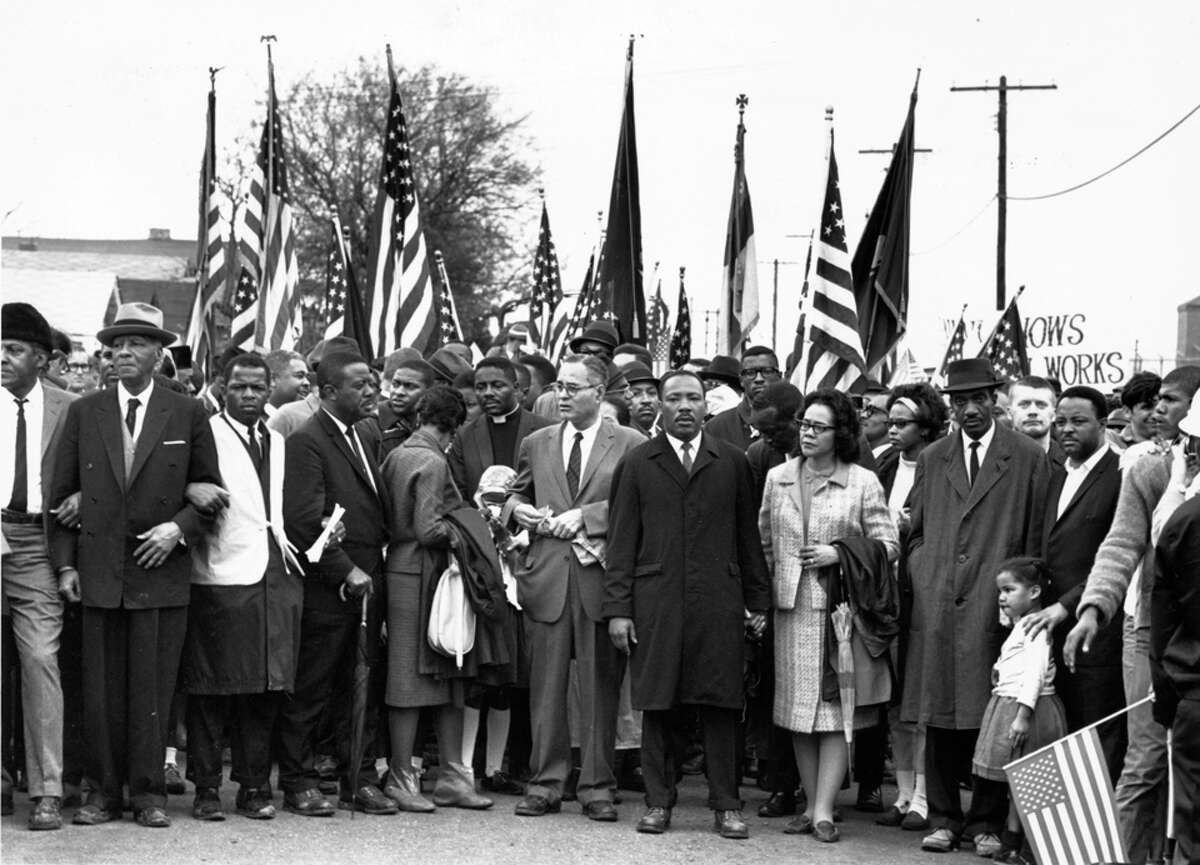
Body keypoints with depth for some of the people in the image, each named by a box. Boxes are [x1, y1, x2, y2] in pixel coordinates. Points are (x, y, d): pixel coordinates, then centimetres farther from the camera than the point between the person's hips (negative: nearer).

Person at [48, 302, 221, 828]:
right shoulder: (84, 413, 9)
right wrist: (66, 563, 2)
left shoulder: (187, 415, 5)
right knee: (101, 689, 3)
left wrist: (179, 527, -8)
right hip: (99, 571, 1)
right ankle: (103, 791, 10)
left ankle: (149, 793, 7)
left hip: (161, 571, -1)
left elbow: (209, 490, 9)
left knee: (152, 688, 0)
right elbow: (63, 494, 9)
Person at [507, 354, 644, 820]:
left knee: (600, 686, 1)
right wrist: (521, 510, 2)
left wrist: (585, 515, -12)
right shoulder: (537, 443, 15)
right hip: (547, 576, 3)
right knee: (546, 685, 3)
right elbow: (517, 495, 25)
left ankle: (596, 786, 8)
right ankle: (545, 783, 9)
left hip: (600, 576, -3)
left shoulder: (629, 445, 2)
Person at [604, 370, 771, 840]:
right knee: (657, 704, 2)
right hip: (655, 602, 0)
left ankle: (725, 805, 6)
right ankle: (658, 801, 10)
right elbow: (622, 541, 6)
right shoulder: (636, 464, 9)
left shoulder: (732, 462, 11)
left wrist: (757, 601, 8)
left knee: (720, 704, 0)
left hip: (718, 602, 0)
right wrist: (618, 608, -1)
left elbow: (748, 536, 12)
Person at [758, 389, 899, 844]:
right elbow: (764, 542, 15)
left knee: (835, 710, -4)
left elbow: (888, 544, -1)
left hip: (841, 609, -3)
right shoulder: (778, 478, 9)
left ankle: (824, 811, -2)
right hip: (792, 609, 3)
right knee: (798, 712, 5)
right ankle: (812, 805, 13)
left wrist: (840, 555, -12)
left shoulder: (862, 483, -1)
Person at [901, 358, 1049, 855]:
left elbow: (1034, 540, 5)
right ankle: (943, 819, 11)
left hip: (996, 605, -3)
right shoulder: (931, 460, 16)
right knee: (939, 717, 3)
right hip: (936, 606, 3)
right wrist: (925, 581, 6)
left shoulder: (1027, 458, 6)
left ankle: (987, 821, 6)